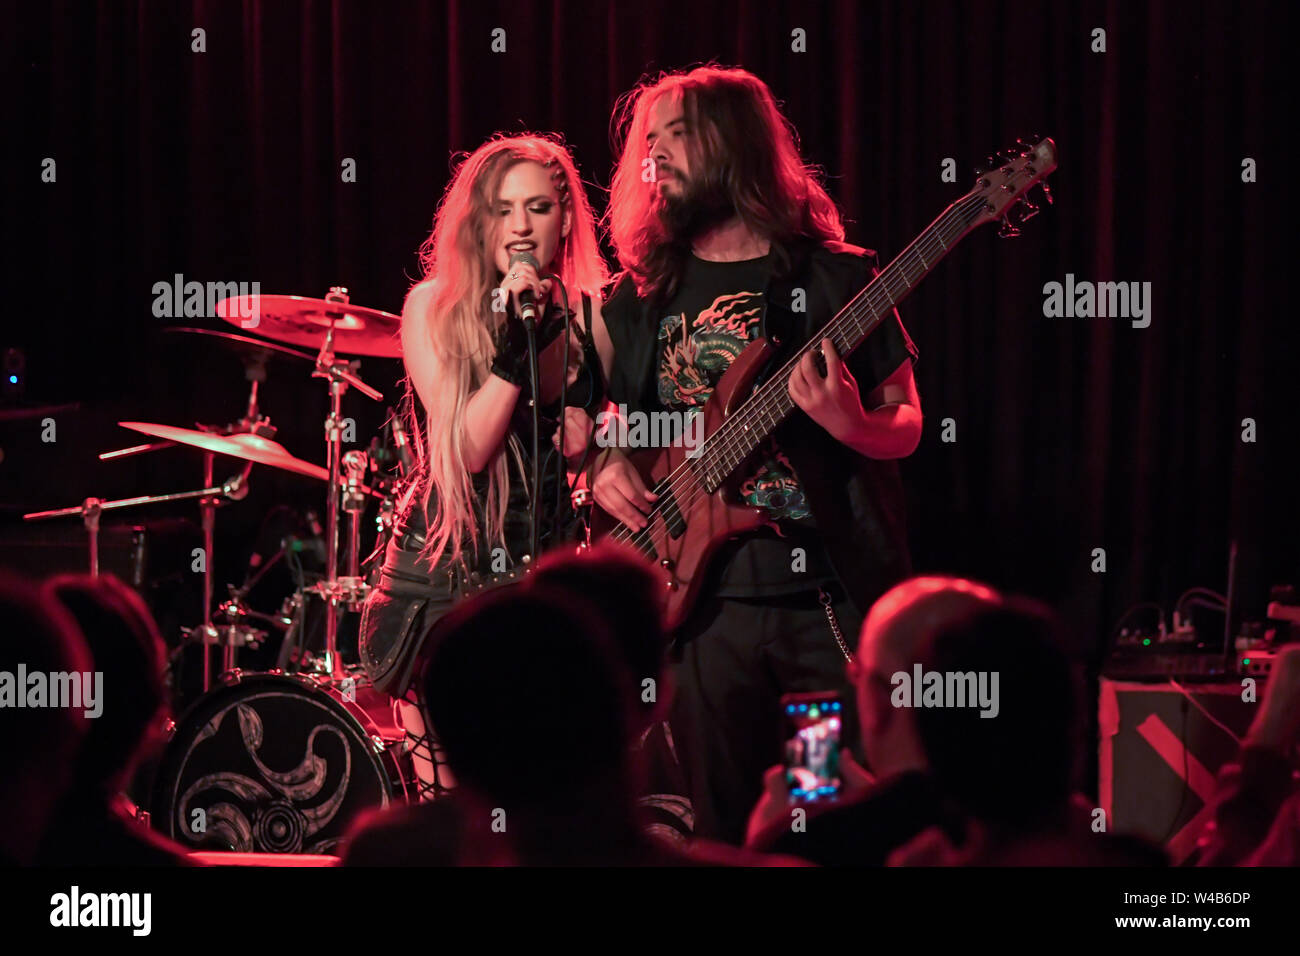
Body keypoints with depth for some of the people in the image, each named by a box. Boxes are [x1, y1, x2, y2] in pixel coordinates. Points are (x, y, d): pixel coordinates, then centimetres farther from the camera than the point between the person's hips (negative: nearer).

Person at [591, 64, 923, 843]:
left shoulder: (835, 278, 1)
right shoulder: (643, 297, 11)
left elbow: (905, 427, 2)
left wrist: (853, 425, -19)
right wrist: (607, 467, -1)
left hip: (835, 595, -3)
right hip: (707, 598, 3)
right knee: (725, 829, 6)